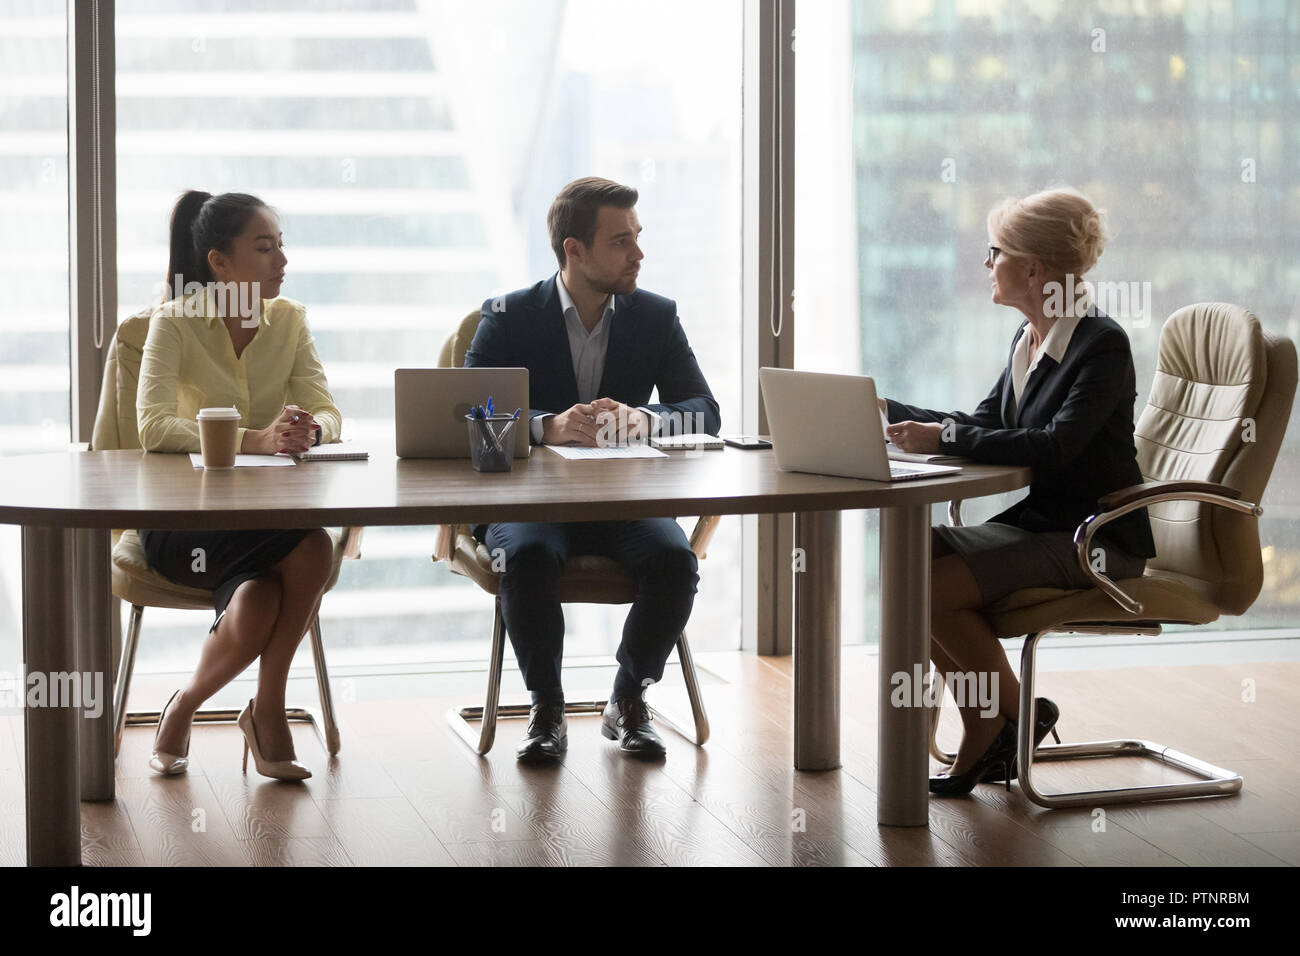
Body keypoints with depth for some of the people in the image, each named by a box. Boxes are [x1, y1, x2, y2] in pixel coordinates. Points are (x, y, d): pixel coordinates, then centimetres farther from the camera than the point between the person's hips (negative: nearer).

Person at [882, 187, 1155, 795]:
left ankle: (1018, 714, 0)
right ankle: (982, 727, -1)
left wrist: (945, 439, -30)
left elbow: (1054, 445, -28)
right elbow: (984, 424, 18)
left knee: (935, 586, -22)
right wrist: (888, 412, 13)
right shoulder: (1027, 340, 12)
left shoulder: (1102, 345, -16)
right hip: (1037, 522, 9)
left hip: (1097, 543, -9)